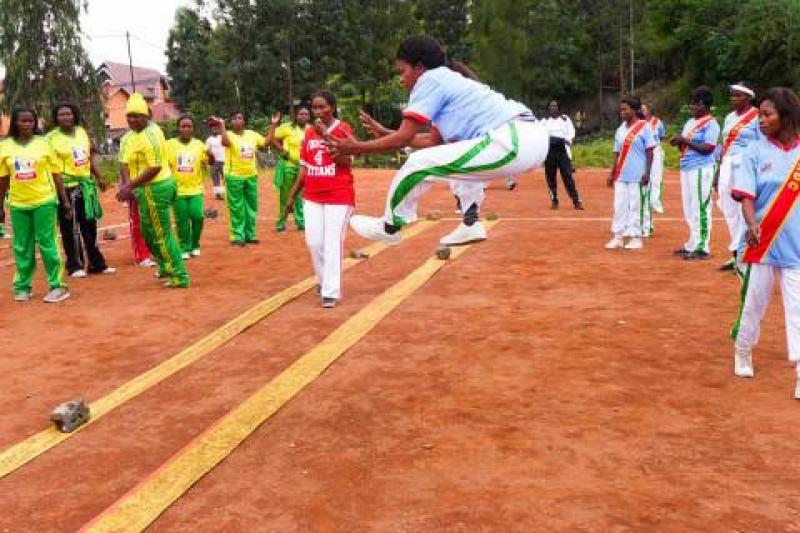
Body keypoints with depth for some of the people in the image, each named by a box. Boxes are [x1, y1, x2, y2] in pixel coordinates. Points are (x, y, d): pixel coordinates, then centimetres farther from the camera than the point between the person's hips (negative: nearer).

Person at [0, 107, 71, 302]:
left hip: (44, 202, -2)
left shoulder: (43, 143, 1)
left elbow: (56, 174, 4)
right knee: (22, 247, 9)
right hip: (18, 205, 2)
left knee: (47, 244, 0)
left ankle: (57, 286, 6)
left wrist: (65, 201, 1)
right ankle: (22, 287, 20)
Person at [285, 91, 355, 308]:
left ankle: (331, 292, -5)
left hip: (339, 196, -5)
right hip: (312, 197, 5)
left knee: (333, 244, -8)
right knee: (313, 242, 5)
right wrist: (292, 195, 13)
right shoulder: (309, 132, 11)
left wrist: (326, 135, -20)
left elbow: (346, 161, -17)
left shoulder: (343, 128, -5)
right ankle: (325, 281, 26)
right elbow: (304, 167, 15)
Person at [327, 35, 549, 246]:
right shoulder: (451, 80, 29)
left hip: (512, 143, -10)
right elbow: (433, 141, 32)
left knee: (418, 163, -4)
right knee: (460, 154, 36)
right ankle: (471, 225, 28)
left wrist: (357, 148, 9)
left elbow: (404, 138, -2)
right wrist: (384, 133, 36)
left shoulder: (430, 79, 2)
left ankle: (389, 227, 15)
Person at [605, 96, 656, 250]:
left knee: (636, 206, -1)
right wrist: (612, 173, 12)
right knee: (619, 206, 7)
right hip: (621, 175, 6)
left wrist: (647, 172, -14)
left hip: (638, 175, -6)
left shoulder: (644, 127, -5)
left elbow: (650, 151, -7)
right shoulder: (620, 129, 13)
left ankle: (636, 237, 7)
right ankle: (618, 237, 12)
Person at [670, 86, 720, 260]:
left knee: (700, 208, -8)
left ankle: (702, 248, -4)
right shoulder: (689, 122, 18)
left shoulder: (711, 123, -8)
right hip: (686, 168, 9)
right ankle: (692, 244, 22)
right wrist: (678, 141, 1)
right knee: (689, 209, 13)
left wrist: (685, 140, -17)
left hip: (701, 169, -9)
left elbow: (708, 148, -18)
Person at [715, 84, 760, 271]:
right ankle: (736, 254, 19)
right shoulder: (729, 117, 16)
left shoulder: (757, 117, -6)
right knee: (729, 210, 10)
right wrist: (718, 171, 18)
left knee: (745, 210, -6)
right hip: (727, 165, 8)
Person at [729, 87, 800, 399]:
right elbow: (746, 195, -11)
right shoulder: (755, 152, -2)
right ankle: (743, 352, 33)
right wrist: (752, 225, -28)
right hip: (763, 242, -1)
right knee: (753, 301, 11)